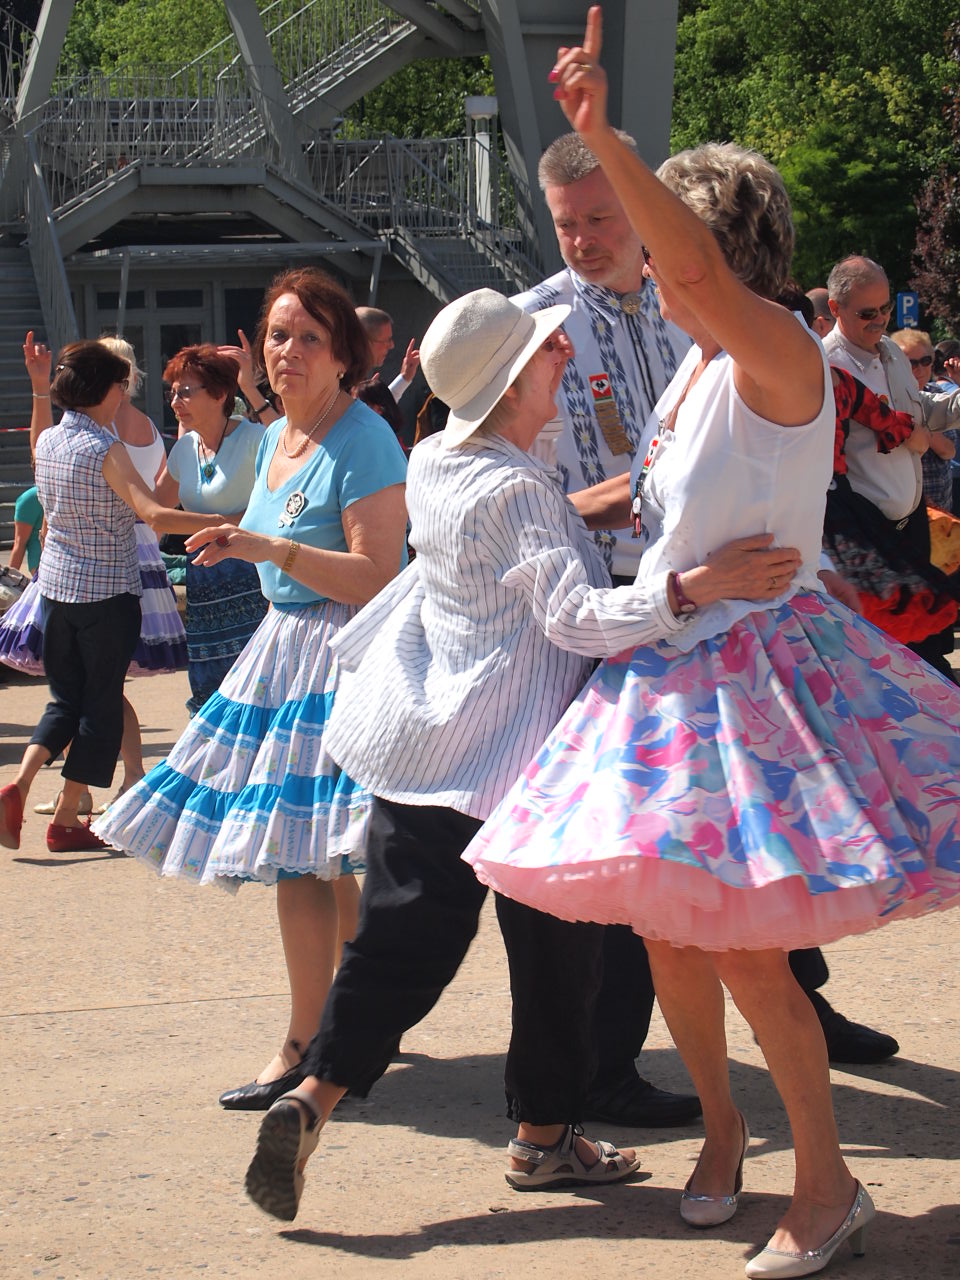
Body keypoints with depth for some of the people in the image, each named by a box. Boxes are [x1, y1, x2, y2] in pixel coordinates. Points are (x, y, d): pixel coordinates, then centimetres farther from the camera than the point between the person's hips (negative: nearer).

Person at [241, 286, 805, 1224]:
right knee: (554, 944, 9)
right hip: (513, 757, -7)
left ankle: (313, 1099, -5)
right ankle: (543, 1135, 18)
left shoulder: (431, 462, 5)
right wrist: (694, 586, -36)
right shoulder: (518, 491, -20)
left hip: (418, 740, 7)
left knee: (400, 934, 9)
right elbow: (578, 616, -28)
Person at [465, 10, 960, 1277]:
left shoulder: (779, 354, -14)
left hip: (756, 660, -8)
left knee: (743, 946, -10)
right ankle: (722, 1126, 29)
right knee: (666, 931, 9)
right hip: (671, 661, 8)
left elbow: (707, 273, -35)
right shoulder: (696, 371, 11)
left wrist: (606, 139, -43)